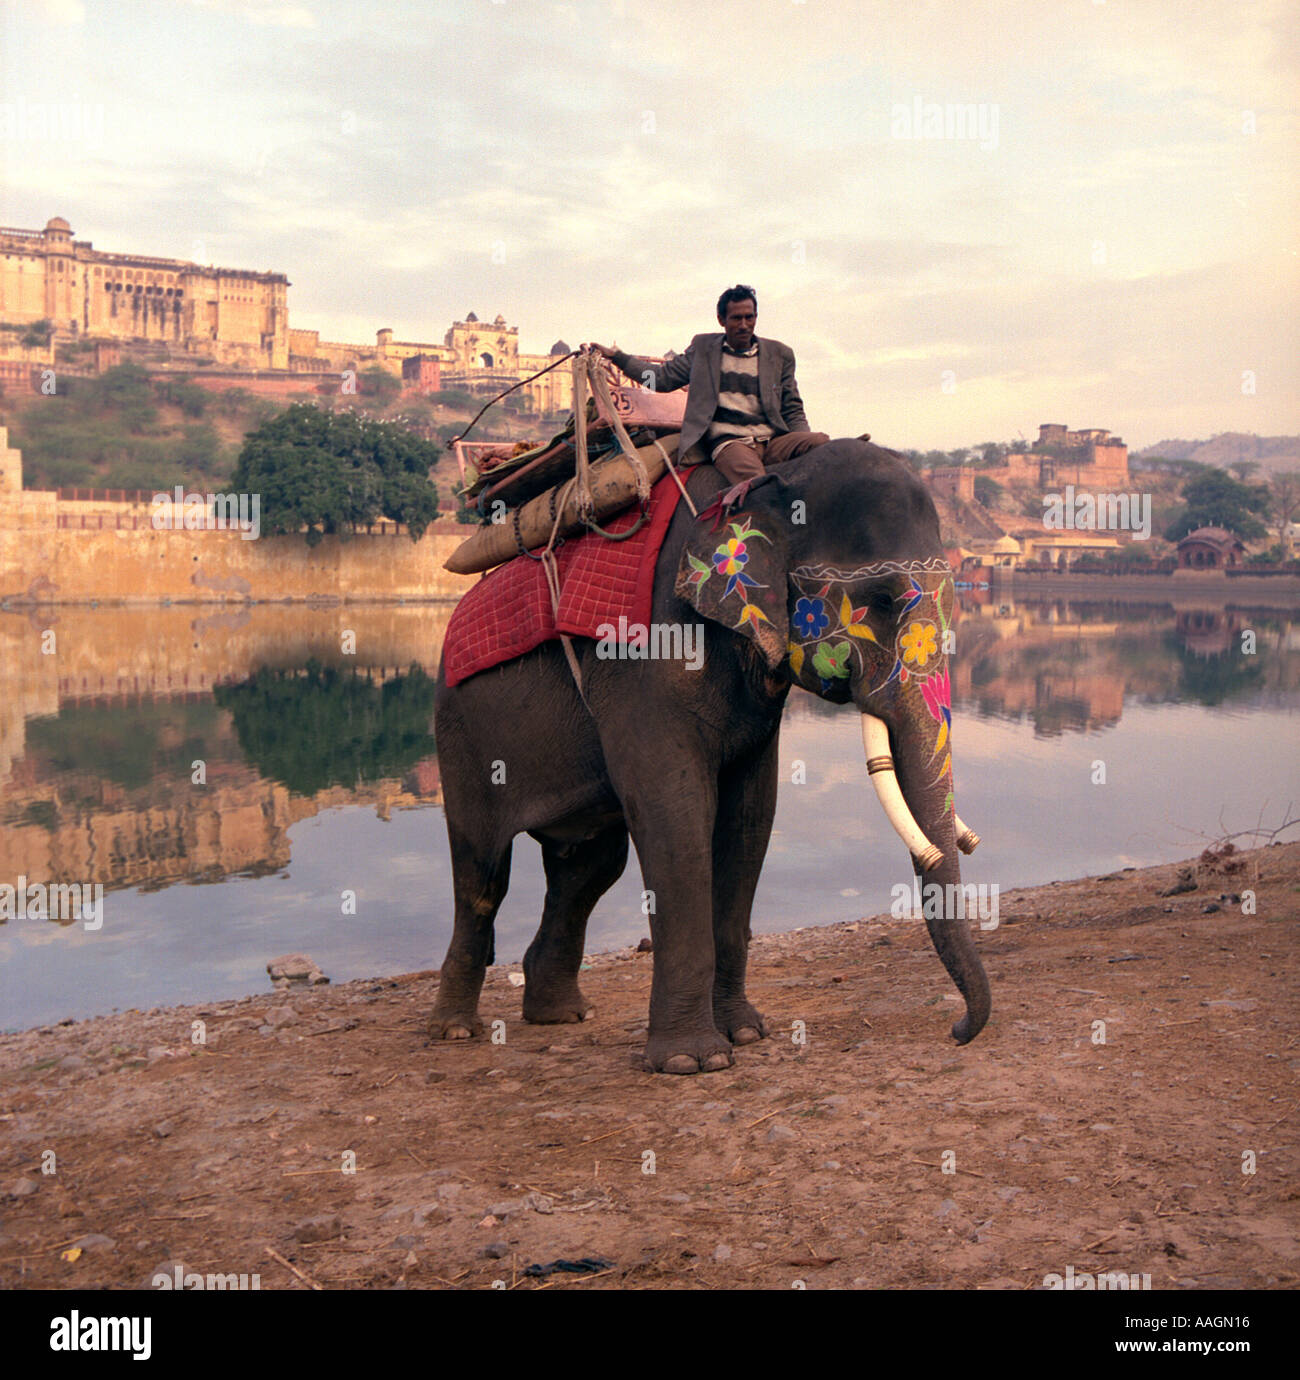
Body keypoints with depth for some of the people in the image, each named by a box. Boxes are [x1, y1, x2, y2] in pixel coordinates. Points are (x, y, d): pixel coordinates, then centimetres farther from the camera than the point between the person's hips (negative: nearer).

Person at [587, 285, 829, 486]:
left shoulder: (779, 354, 19)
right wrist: (615, 356, 15)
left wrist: (807, 440, -1)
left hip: (773, 441, 3)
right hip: (727, 441, -3)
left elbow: (792, 412, 19)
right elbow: (663, 378, 19)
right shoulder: (703, 347, 17)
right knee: (754, 481, -39)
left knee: (821, 442, -30)